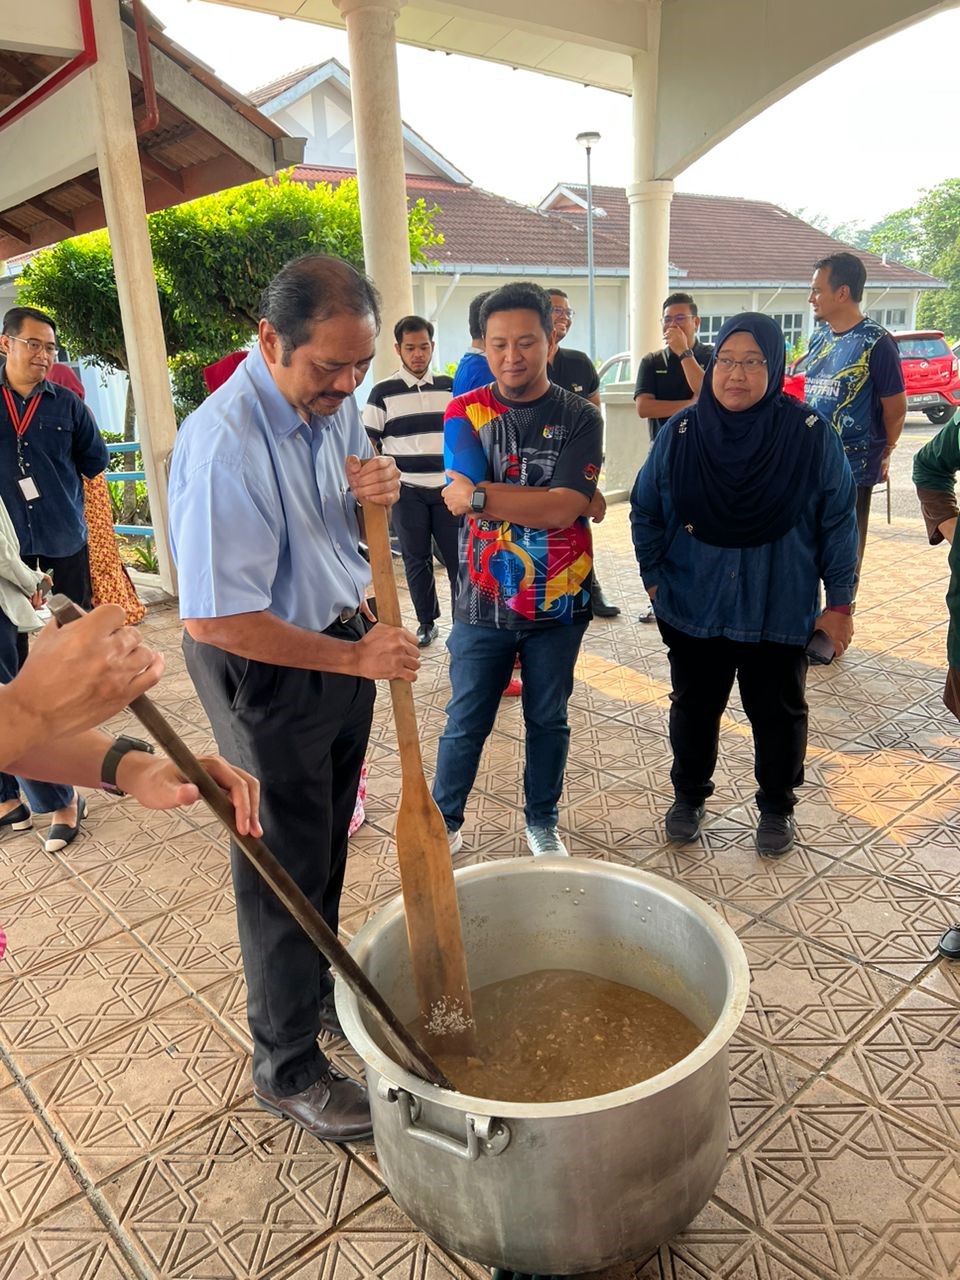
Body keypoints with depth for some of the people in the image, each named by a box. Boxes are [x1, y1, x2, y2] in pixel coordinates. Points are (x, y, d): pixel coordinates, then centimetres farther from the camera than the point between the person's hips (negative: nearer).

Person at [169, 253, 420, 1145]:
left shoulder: (332, 401, -1)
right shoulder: (225, 443, -28)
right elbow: (216, 619, -29)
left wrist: (379, 489, -9)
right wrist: (356, 656, -23)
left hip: (344, 641, 8)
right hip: (269, 670, -8)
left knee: (327, 844, 21)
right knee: (286, 868, 6)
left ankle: (318, 992, 45)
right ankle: (287, 1070, 27)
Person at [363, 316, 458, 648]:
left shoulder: (449, 387, 8)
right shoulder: (383, 392, 0)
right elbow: (369, 445, 2)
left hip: (448, 487, 2)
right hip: (406, 490, -1)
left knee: (458, 556, 0)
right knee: (416, 560, 7)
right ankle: (426, 622, 20)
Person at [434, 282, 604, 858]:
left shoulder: (580, 418, -5)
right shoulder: (465, 413, -4)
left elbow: (560, 508, -19)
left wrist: (479, 494, -20)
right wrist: (583, 501, -16)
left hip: (558, 604, 1)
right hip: (484, 603, 0)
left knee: (549, 720, 16)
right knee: (466, 724, 11)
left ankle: (543, 821, 37)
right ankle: (445, 821, 33)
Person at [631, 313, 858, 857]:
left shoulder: (811, 435, -11)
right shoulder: (680, 433, -8)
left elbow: (838, 522, -4)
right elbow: (646, 511, 2)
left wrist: (839, 600, -2)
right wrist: (655, 577, 2)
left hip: (779, 610, -1)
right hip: (693, 607, 1)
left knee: (777, 711, 15)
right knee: (694, 704, 17)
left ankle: (777, 806, 38)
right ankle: (689, 794, 39)